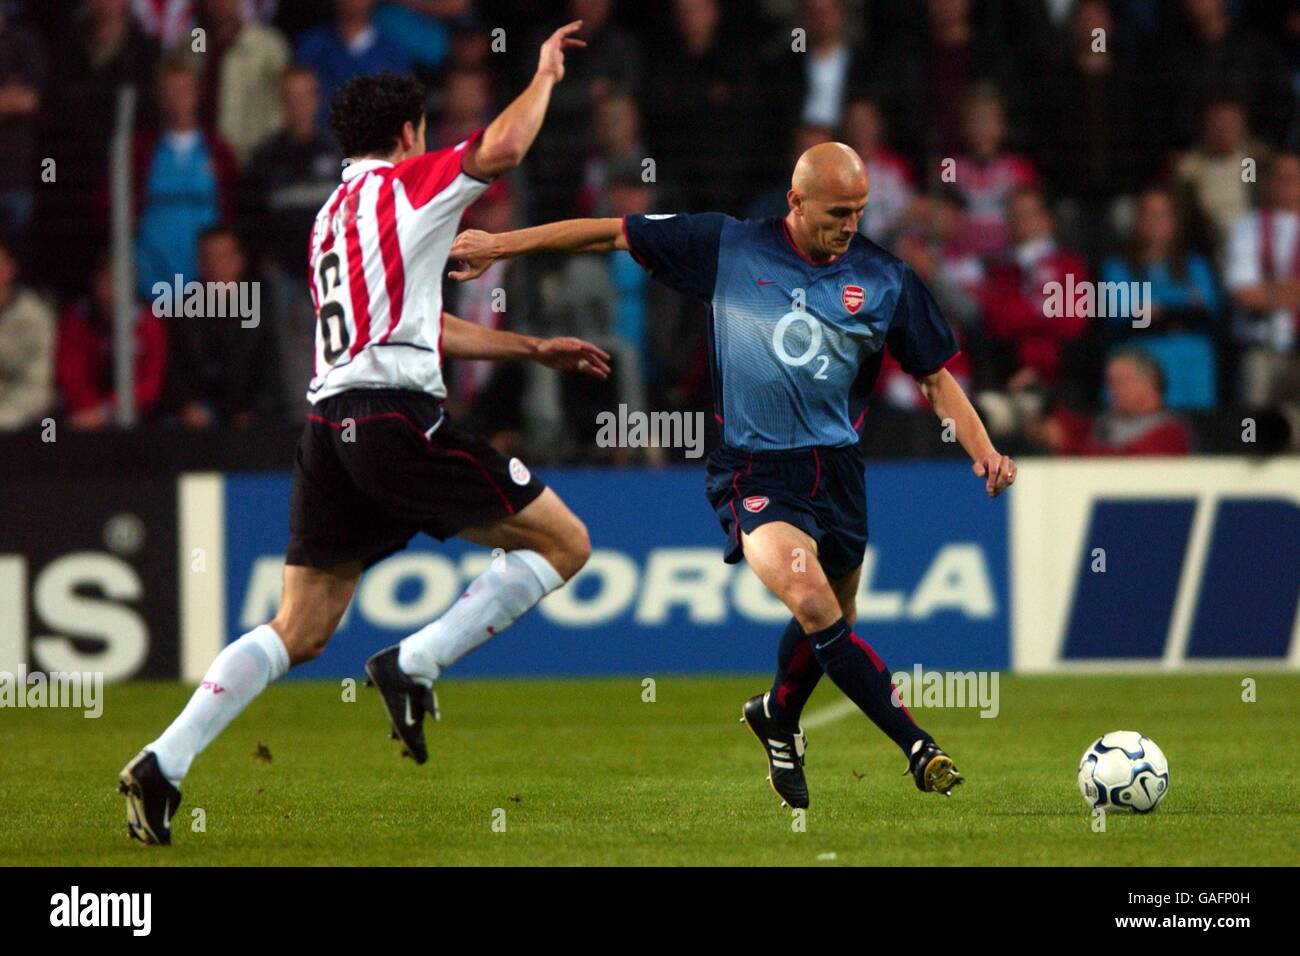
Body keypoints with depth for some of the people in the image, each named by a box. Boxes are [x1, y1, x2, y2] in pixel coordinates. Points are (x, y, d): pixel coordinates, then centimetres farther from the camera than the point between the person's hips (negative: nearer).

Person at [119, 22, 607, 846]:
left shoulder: (332, 218, 28)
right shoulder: (404, 184, 3)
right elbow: (500, 150, -16)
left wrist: (535, 350, 36)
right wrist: (545, 74, 2)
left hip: (329, 427, 8)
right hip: (395, 415, -8)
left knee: (299, 631, 9)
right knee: (563, 543, 2)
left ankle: (165, 762, -5)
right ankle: (413, 666, -8)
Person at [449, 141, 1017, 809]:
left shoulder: (884, 279, 3)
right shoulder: (729, 248, -2)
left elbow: (935, 374, 11)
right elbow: (614, 233, 5)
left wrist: (982, 449, -4)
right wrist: (501, 244, 5)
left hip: (837, 471, 4)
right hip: (754, 471, -4)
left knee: (829, 623, 12)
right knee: (810, 598, -26)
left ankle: (778, 718, 45)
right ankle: (917, 747, -22)